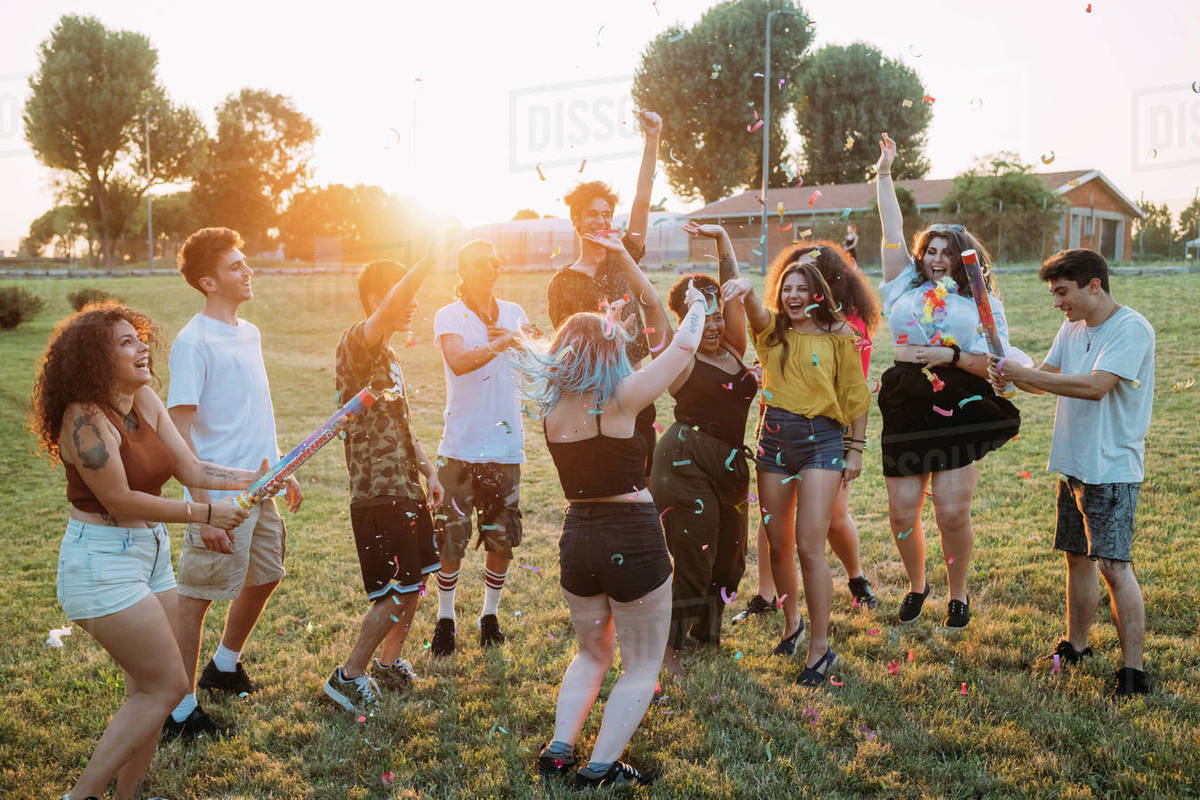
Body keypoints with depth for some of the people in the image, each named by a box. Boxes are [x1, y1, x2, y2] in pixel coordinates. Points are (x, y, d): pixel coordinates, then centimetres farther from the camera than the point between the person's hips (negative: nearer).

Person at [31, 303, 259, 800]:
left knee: (148, 688, 12)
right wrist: (205, 514, -16)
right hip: (101, 564, -8)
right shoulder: (86, 418, -20)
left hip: (150, 555, 8)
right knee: (166, 686, -6)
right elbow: (120, 500, -20)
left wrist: (257, 478, -7)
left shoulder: (144, 400, 4)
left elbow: (190, 468, 4)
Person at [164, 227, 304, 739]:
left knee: (265, 576, 21)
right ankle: (180, 710, 11)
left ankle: (225, 666, 42)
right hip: (220, 496, -9)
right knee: (196, 596, 0)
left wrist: (282, 469, 21)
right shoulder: (193, 342, -16)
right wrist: (205, 510, -23)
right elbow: (178, 432, -19)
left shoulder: (249, 333, 11)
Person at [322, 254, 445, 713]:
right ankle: (349, 677, 9)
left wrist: (428, 472, 14)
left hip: (405, 487, 10)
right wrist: (434, 255, -38)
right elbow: (391, 304, -34)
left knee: (416, 579, 16)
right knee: (398, 591, -5)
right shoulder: (355, 344, -12)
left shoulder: (389, 357, 17)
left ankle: (389, 666, 31)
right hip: (376, 491, -10)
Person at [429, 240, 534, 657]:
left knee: (502, 538, 8)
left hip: (506, 445, 4)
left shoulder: (513, 312, 12)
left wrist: (519, 340, -9)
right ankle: (445, 619, 17)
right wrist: (502, 343, -32)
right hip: (462, 445, -3)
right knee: (451, 538, -1)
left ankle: (490, 615, 26)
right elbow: (458, 361, -21)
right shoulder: (449, 316, -2)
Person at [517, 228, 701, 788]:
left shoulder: (549, 406, 4)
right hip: (633, 539, -5)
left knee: (591, 653, 26)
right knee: (641, 667, 12)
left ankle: (559, 751, 16)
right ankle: (600, 769, 8)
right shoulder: (620, 401, -12)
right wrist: (696, 308, 15)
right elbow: (681, 347, -6)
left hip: (577, 536, 6)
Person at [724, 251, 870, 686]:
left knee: (809, 546, -9)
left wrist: (855, 450, 1)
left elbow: (856, 396, 3)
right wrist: (745, 290, -36)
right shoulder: (772, 329, 10)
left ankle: (820, 647, 1)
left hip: (820, 439, -4)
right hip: (774, 438, 4)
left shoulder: (837, 336, 1)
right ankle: (791, 622, 33)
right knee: (778, 544, 11)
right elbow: (754, 309, -13)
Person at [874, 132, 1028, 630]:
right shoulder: (907, 286, 12)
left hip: (960, 410, -2)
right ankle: (916, 585, 27)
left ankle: (958, 594, 17)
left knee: (952, 510, -4)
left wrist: (951, 355, -14)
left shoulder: (983, 304, 7)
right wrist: (884, 174, 8)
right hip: (906, 409, 2)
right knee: (902, 511, 2)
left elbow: (996, 365, 1)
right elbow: (893, 232, 9)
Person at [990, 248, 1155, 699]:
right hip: (1074, 464, 8)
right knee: (1077, 557, 16)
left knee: (1114, 565, -11)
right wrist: (1013, 376, -11)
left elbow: (1095, 386, -26)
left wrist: (1024, 374, -25)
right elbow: (1047, 377, 11)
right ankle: (1075, 647, 30)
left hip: (1112, 468, -8)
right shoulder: (1073, 328, 12)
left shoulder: (1131, 329, -15)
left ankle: (1133, 670, -6)